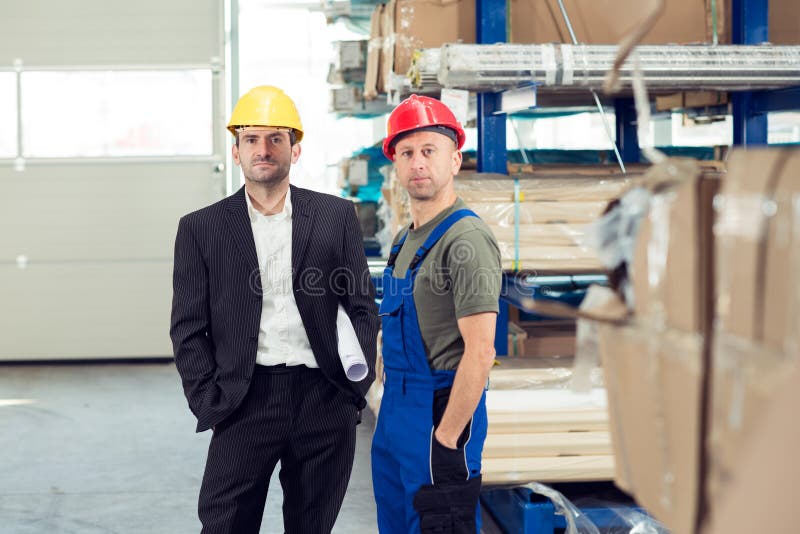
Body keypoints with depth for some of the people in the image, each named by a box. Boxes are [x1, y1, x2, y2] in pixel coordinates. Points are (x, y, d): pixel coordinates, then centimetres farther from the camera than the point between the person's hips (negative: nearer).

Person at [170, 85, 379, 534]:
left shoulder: (337, 217, 6)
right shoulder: (201, 228, 5)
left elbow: (363, 307, 8)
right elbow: (188, 329, 4)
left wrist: (356, 388, 0)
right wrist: (210, 403, -4)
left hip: (325, 400, 1)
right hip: (246, 401, -1)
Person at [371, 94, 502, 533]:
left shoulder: (466, 239, -16)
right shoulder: (405, 240, 13)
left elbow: (480, 353, -21)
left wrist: (446, 440, -20)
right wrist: (390, 407, 16)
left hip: (439, 414, -9)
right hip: (395, 414, 9)